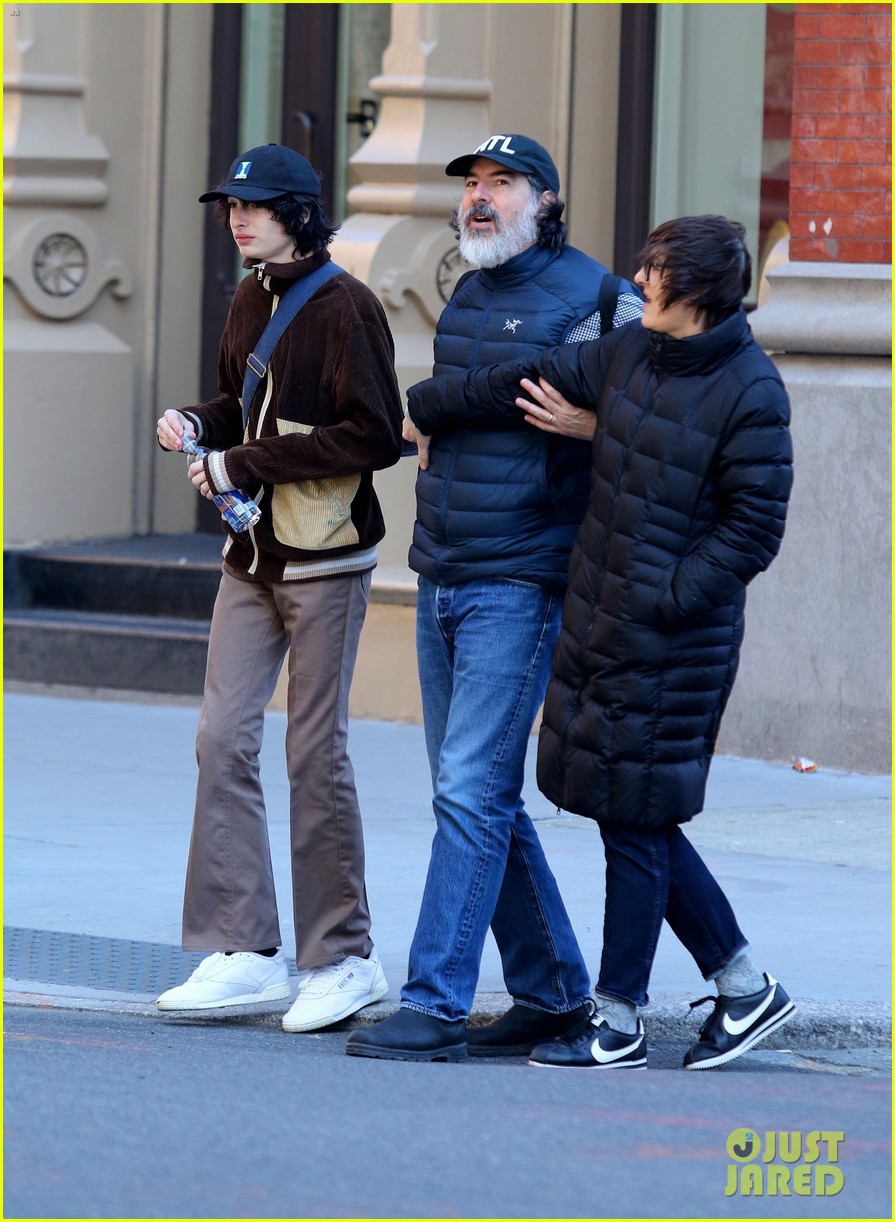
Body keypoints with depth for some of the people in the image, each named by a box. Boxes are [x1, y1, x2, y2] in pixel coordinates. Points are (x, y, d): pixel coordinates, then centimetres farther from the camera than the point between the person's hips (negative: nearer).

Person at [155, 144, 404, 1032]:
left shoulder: (344, 307, -13)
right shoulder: (250, 302, 11)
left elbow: (375, 437, -17)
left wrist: (248, 464, -17)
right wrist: (197, 423, 2)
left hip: (325, 558, -7)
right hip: (253, 556, 7)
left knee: (315, 752, -2)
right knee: (223, 736, 0)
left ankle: (342, 958, 8)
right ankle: (243, 951, 5)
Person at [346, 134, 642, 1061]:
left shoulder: (583, 296, -8)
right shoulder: (468, 297, 14)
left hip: (518, 588, -8)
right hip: (440, 582, 8)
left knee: (473, 792, -12)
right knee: (475, 798, 10)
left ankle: (436, 1003, -12)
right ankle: (552, 992, 18)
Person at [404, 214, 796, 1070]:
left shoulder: (750, 394, -15)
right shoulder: (629, 354, 7)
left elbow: (753, 531, -15)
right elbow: (523, 386, 18)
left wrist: (663, 602, -17)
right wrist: (415, 404, 26)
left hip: (674, 643, -8)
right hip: (600, 628, 8)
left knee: (635, 823, -1)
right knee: (637, 821, 11)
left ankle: (617, 1025, 9)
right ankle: (746, 990, 22)